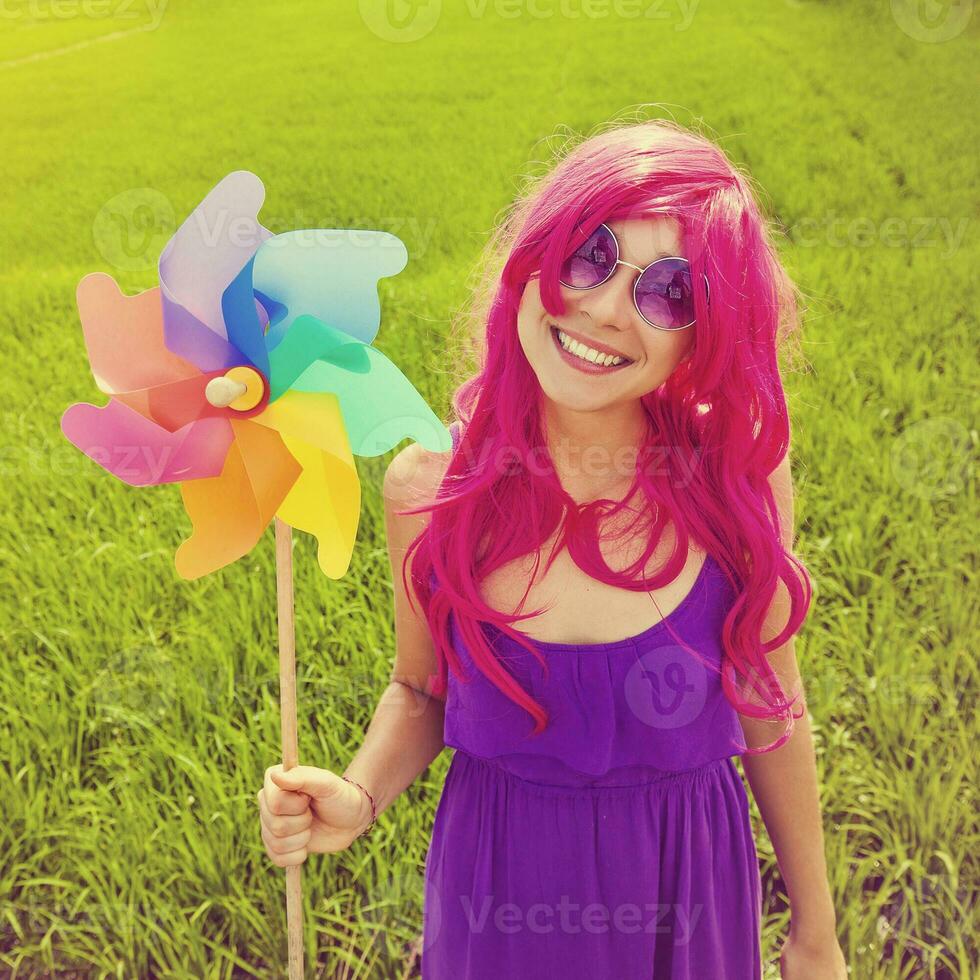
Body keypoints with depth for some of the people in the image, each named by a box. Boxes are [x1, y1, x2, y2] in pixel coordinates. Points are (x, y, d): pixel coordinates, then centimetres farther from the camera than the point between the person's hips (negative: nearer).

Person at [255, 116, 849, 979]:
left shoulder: (736, 473, -17)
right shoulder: (429, 485, -16)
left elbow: (771, 712, -5)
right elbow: (422, 690, 1)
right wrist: (358, 797, -19)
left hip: (689, 888, 0)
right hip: (501, 883, 0)